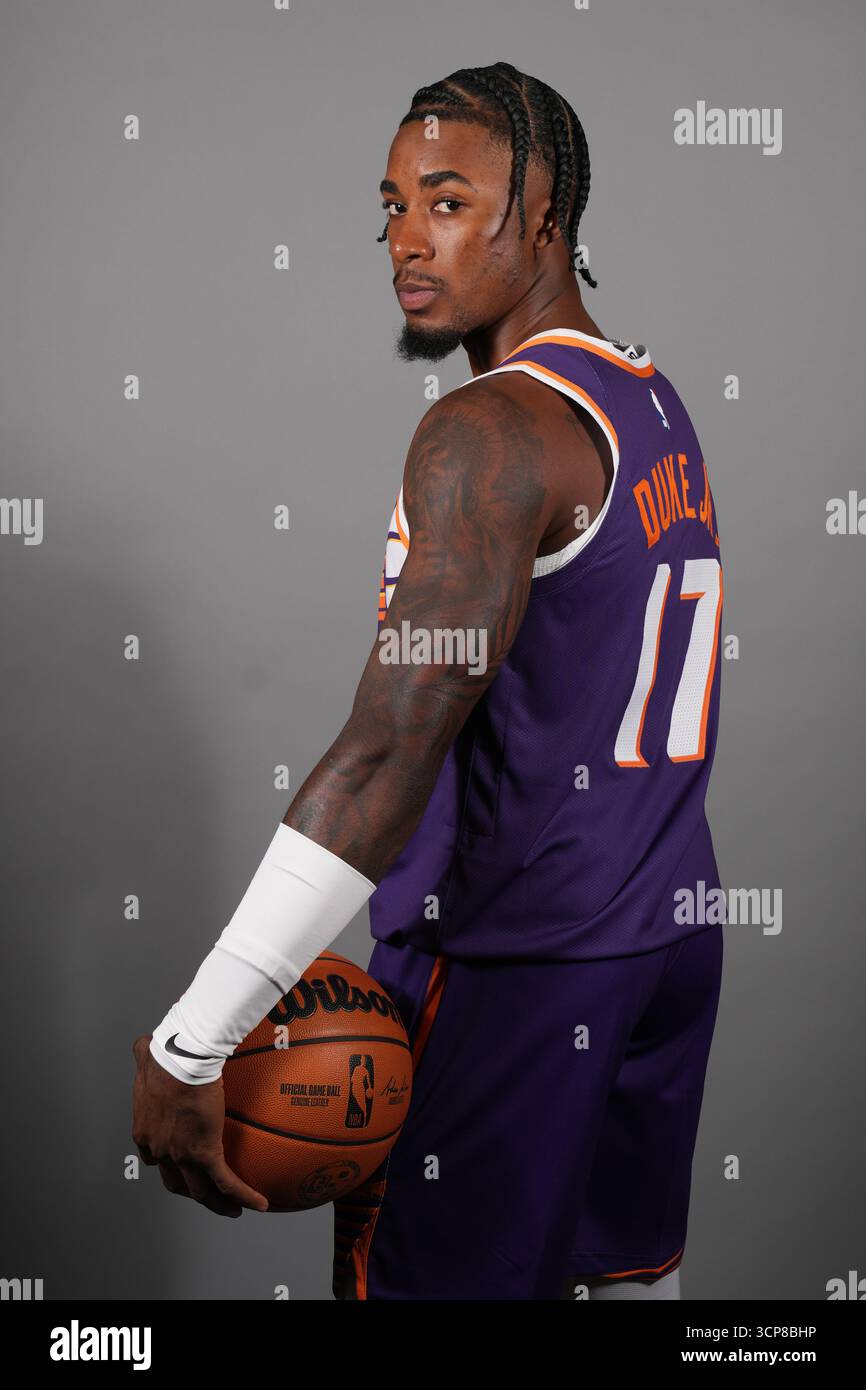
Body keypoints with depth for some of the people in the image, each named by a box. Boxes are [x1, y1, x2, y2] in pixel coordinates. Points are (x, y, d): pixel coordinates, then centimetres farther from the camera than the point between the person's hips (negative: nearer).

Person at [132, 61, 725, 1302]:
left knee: (421, 1276, 3)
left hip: (511, 963, -9)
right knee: (633, 1266, 19)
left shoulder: (491, 431, -19)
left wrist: (189, 1045, -28)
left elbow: (389, 756, -28)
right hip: (672, 927, 9)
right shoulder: (654, 403, 9)